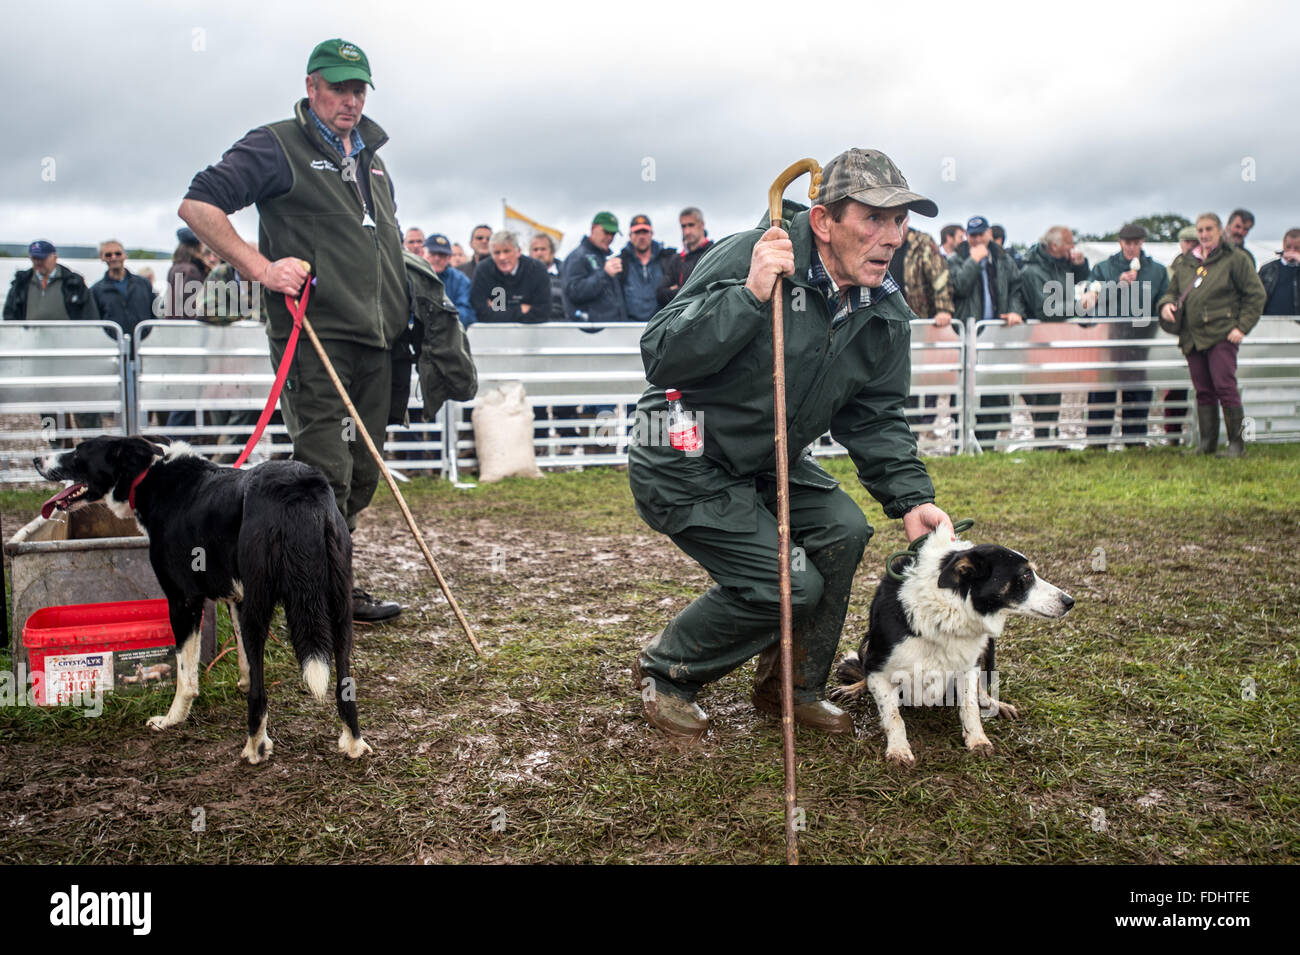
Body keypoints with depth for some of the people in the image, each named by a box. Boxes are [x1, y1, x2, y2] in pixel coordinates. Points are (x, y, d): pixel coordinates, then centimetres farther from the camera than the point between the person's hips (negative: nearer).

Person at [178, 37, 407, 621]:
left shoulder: (371, 156, 22)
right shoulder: (277, 147, -1)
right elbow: (197, 205, -8)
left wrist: (403, 314, 20)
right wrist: (261, 268, -17)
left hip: (374, 339, 8)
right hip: (313, 334, -7)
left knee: (362, 473, 11)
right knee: (325, 472, -10)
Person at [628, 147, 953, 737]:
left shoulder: (886, 312, -3)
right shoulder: (746, 257, -24)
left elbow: (874, 417, 5)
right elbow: (661, 357, -30)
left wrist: (911, 496, -10)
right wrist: (750, 295, -40)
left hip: (769, 460, 8)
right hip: (683, 465, -7)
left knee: (842, 531, -9)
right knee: (788, 583, -15)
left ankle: (794, 687, 14)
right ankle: (665, 671, 12)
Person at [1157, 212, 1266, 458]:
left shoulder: (1234, 259, 2)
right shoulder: (1186, 263, 17)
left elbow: (1256, 295, 1)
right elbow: (1172, 291, 25)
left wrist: (1242, 327, -7)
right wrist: (1166, 304, 1)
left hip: (1222, 336, -5)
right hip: (1192, 337, 5)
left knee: (1225, 387, -11)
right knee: (1203, 391, 7)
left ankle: (1236, 442, -5)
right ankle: (1207, 442, 13)